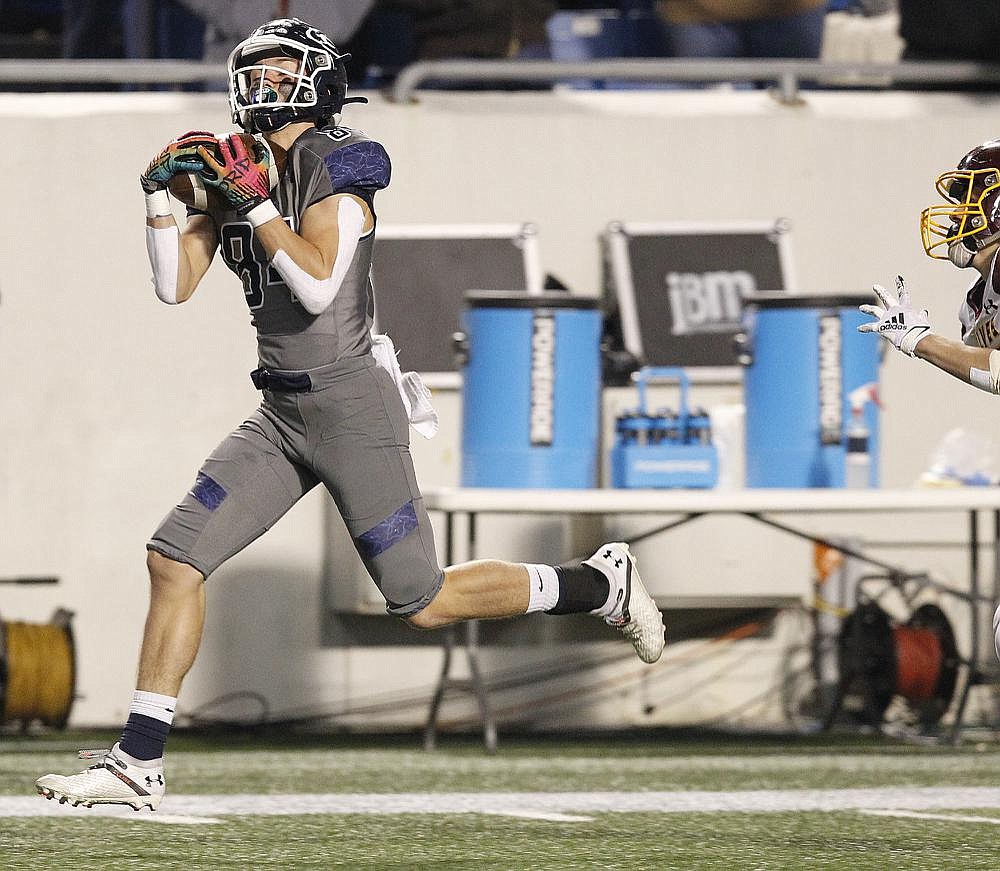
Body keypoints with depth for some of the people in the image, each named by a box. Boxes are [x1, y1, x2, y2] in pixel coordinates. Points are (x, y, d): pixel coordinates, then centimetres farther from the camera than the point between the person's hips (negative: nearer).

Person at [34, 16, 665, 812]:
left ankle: (605, 584, 17)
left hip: (352, 409, -7)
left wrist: (254, 200, -22)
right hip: (280, 417, 7)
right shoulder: (236, 167, 10)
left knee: (425, 603, -3)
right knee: (174, 560, -4)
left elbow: (319, 285, -23)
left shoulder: (336, 164, -11)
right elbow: (175, 286, 8)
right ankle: (139, 764, 0)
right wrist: (162, 192, -3)